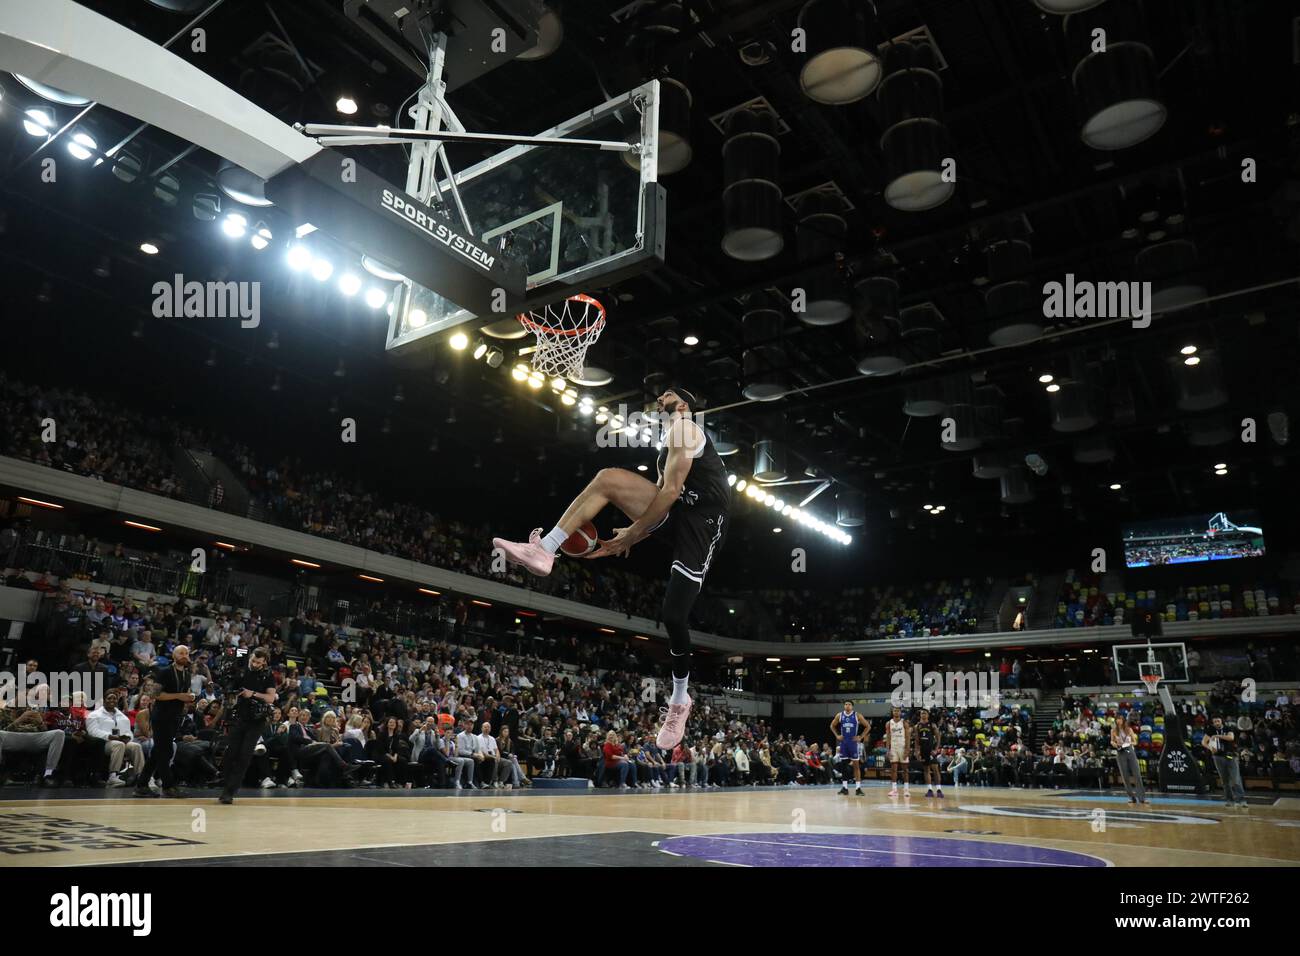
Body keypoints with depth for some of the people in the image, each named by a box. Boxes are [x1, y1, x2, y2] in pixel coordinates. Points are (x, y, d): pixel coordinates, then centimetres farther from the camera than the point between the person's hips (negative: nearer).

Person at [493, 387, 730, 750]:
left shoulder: (683, 428, -4)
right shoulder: (672, 443, 27)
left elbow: (671, 491, -13)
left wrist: (632, 533, -10)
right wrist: (633, 535, 14)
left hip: (702, 523, -8)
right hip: (676, 515, 9)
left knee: (674, 616, -12)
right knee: (607, 478, -12)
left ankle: (680, 701, 11)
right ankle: (543, 549, -20)